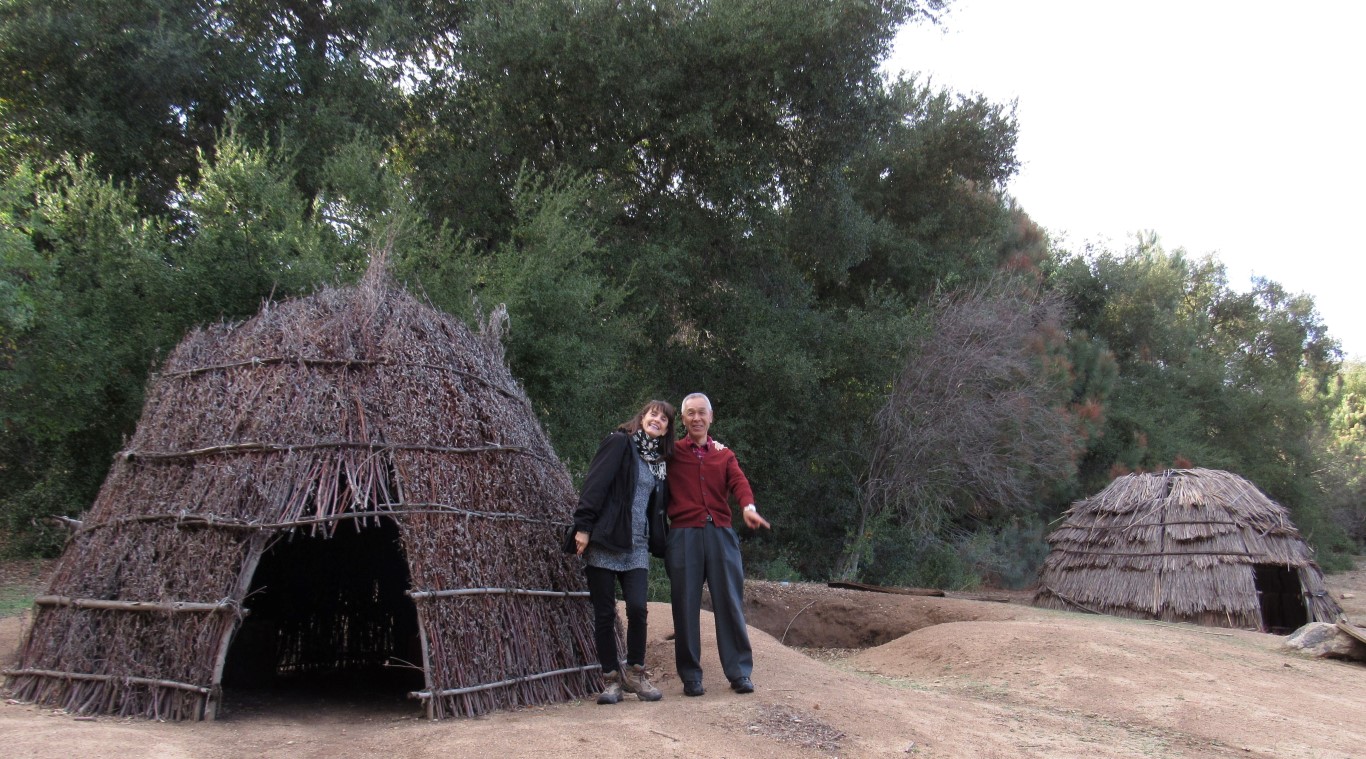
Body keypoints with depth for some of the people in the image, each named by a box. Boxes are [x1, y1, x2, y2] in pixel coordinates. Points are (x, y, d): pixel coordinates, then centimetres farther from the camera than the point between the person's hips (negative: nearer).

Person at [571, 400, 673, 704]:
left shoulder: (660, 460, 16)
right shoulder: (620, 442, -3)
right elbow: (595, 483, -11)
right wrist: (583, 526, -16)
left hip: (636, 545, 5)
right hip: (604, 541, -4)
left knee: (637, 607, -9)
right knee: (604, 613, 1)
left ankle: (635, 673, 8)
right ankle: (611, 677, 13)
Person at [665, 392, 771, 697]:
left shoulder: (724, 455, 16)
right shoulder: (672, 452, 12)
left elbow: (739, 481, -2)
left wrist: (748, 506, -20)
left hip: (720, 534, 2)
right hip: (683, 535, -1)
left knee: (730, 602, 1)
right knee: (686, 606, 1)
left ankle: (739, 673, 9)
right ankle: (690, 677, 10)